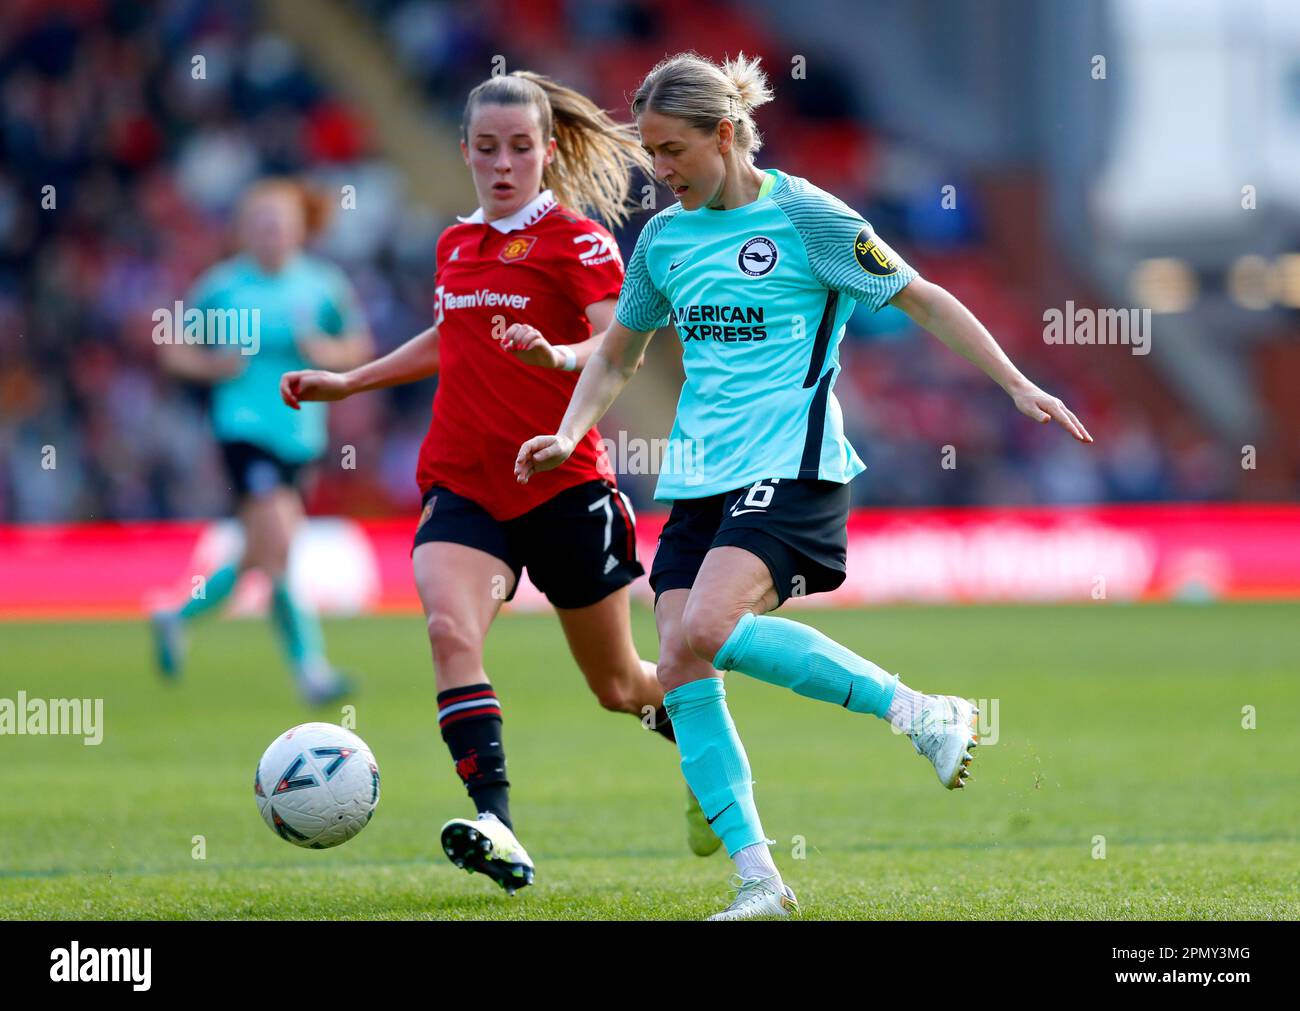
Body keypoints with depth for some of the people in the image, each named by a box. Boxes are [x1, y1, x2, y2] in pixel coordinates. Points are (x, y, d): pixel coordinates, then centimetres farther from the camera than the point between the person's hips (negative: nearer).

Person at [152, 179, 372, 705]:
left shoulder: (323, 285, 2)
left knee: (259, 558, 14)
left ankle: (178, 618, 39)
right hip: (245, 430, -5)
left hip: (301, 437, 5)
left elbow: (358, 347, 12)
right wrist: (215, 364, -14)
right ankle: (309, 667, -18)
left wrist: (328, 352, -9)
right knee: (281, 547, -19)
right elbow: (174, 350, 5)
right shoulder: (222, 286, -4)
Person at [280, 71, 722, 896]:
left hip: (562, 482, -4)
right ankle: (497, 831, -37)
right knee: (450, 626, -27)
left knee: (620, 685, 10)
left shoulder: (576, 240, -7)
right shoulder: (458, 245, 12)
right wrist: (346, 384, 31)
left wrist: (559, 356, -41)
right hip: (463, 482, 4)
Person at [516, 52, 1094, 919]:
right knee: (681, 672, -8)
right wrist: (570, 435, 9)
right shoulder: (663, 237, 12)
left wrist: (1016, 385, -3)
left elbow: (921, 299, 1)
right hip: (699, 480, 7)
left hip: (791, 466, -6)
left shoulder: (803, 216, -5)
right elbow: (617, 357, 26)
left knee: (708, 631, -27)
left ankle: (924, 716, -14)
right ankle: (759, 880, -4)